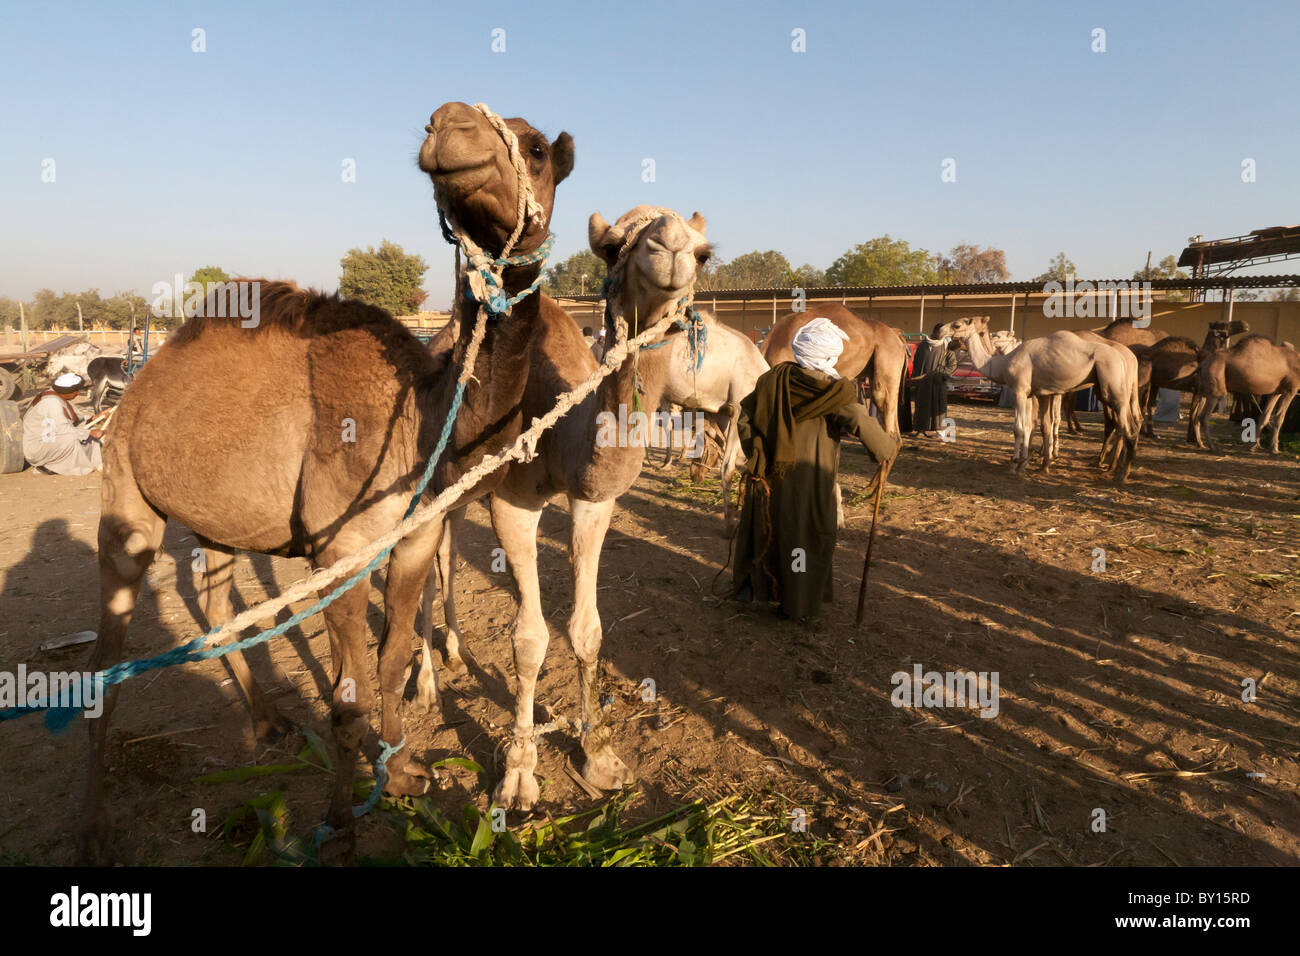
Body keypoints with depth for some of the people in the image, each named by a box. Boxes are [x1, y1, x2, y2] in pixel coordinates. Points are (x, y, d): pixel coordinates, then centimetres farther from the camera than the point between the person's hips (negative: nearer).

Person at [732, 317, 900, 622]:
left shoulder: (772, 380, -1)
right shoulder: (835, 392, -13)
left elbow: (745, 418, 2)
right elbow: (860, 423, -21)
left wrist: (754, 452, 11)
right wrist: (888, 449, -7)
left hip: (770, 474, 4)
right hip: (809, 479, -4)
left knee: (763, 527, 18)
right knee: (805, 534, 9)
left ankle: (749, 587, 31)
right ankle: (800, 604, 18)